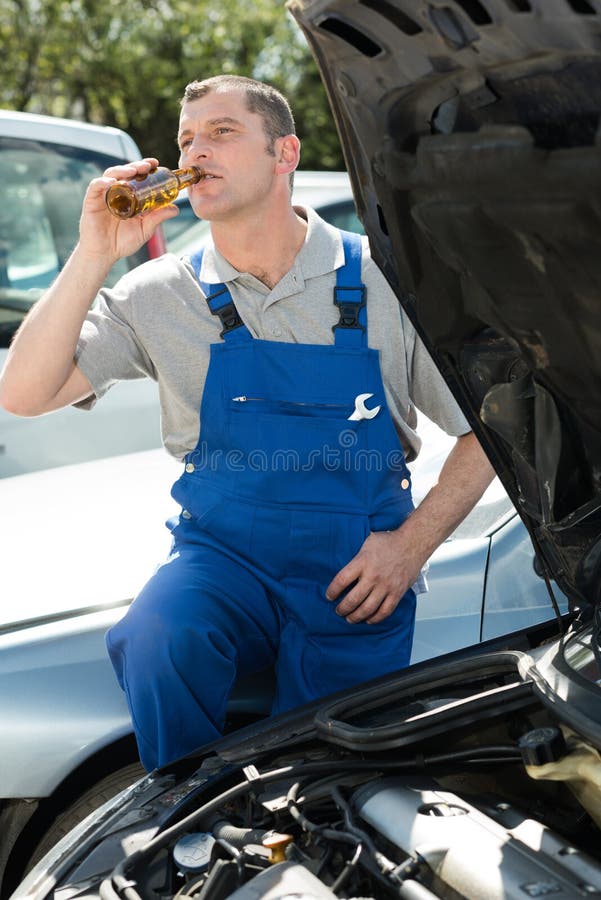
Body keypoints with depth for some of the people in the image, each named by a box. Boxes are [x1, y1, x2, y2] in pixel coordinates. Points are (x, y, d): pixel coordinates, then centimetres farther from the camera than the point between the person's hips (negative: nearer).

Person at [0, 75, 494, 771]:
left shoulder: (383, 284, -2)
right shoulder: (161, 296, 2)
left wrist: (413, 542, -9)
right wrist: (94, 257, -15)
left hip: (356, 581, 0)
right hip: (221, 558, 1)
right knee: (158, 638, -30)